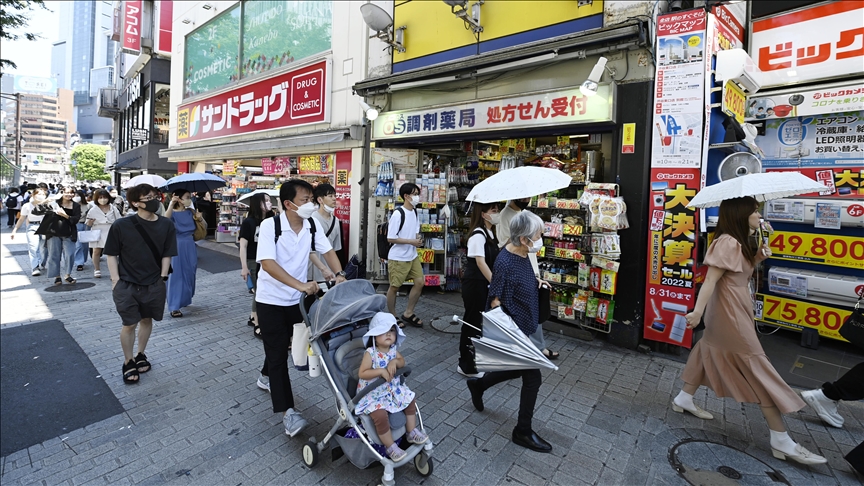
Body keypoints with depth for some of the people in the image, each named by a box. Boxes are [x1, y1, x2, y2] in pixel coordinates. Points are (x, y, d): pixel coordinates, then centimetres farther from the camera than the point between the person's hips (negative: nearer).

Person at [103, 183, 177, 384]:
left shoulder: (166, 225, -6)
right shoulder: (121, 225, -11)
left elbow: (166, 254, 1)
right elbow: (112, 254, -3)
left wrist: (162, 278, -1)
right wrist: (116, 281, -8)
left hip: (154, 284, 2)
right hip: (127, 284, -2)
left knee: (147, 320, 16)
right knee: (129, 324, 5)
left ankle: (141, 355, 37)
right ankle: (128, 362, 26)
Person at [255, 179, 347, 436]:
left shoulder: (311, 226, -7)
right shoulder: (270, 226, -21)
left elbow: (327, 251, 2)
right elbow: (267, 263, -30)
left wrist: (340, 275, -14)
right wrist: (301, 285, -40)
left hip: (296, 299, 5)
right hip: (271, 299, -5)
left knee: (282, 344, 22)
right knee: (278, 352, -4)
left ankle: (266, 377, 51)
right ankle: (287, 412, 1)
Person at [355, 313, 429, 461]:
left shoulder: (393, 349, -3)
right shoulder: (370, 353, -21)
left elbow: (402, 362, 4)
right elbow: (361, 373, -23)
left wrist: (395, 361, -18)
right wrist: (381, 371, -32)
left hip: (391, 389, 7)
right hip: (372, 393, -7)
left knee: (410, 401, 5)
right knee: (381, 416, -25)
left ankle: (412, 433, 25)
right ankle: (391, 447, -3)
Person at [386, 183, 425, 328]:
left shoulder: (414, 212, 6)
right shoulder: (397, 214, -19)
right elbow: (390, 238, -20)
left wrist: (418, 239, -4)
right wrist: (412, 241, -21)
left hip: (413, 256, 8)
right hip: (398, 258, -8)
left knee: (420, 282, 6)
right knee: (394, 287, 6)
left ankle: (408, 314, 20)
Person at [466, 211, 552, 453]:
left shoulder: (523, 254, -1)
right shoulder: (505, 262, -28)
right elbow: (495, 301, -24)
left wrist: (536, 282, 4)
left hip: (524, 325, 9)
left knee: (518, 368, 25)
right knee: (533, 377, 4)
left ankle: (478, 383, 46)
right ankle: (523, 432, 24)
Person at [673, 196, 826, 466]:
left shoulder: (742, 242, 13)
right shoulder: (727, 243, -19)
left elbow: (742, 273, 18)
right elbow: (711, 279, -24)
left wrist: (757, 258, 2)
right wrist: (698, 310, -28)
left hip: (735, 308, 10)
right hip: (730, 311, -10)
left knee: (711, 350, 17)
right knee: (756, 367, -5)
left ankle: (684, 399, 29)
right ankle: (781, 440, 4)